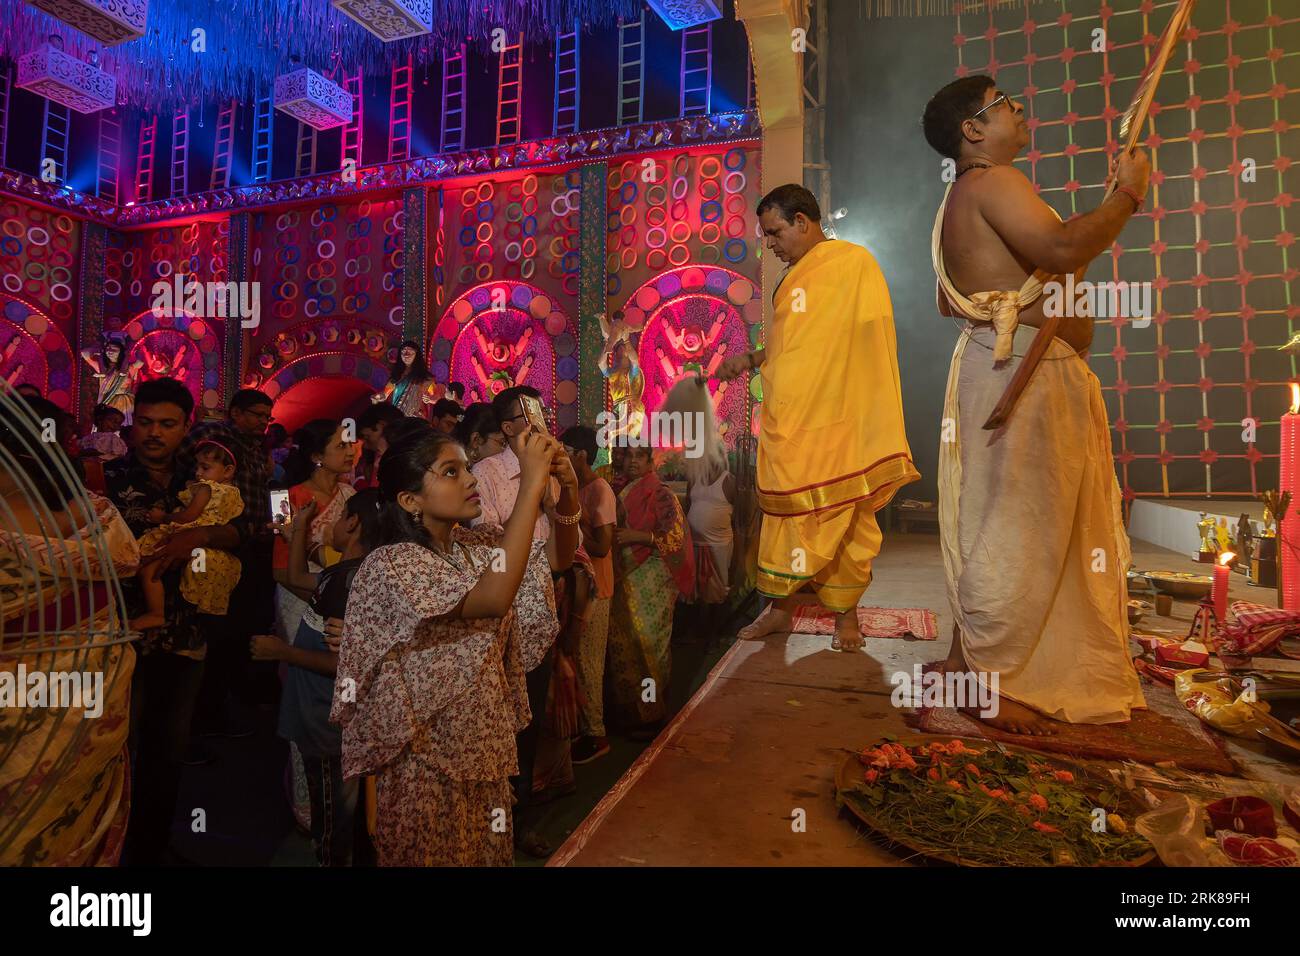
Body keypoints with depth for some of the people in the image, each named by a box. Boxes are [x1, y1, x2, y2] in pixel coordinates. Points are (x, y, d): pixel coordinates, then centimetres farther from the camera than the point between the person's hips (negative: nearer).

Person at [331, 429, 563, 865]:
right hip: (430, 757, -6)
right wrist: (531, 485, -37)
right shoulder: (391, 564, -23)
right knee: (438, 855, 13)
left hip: (485, 744, 7)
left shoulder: (477, 545, -1)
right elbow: (493, 599, -37)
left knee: (489, 853, 21)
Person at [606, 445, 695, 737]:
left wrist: (638, 536, -20)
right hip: (624, 580, 6)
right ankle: (625, 707, 23)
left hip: (652, 582, -6)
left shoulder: (660, 494, -6)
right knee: (623, 643, 8)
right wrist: (613, 537, 2)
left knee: (647, 644, -3)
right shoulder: (621, 494, 12)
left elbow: (676, 536, -13)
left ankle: (651, 715, 10)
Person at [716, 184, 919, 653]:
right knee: (788, 512, 9)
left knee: (845, 517, 2)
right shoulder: (794, 276, 18)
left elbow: (871, 341, -9)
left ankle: (845, 612, 16)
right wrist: (750, 359, 11)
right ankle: (783, 606, 20)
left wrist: (874, 428, -15)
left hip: (838, 420, -6)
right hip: (788, 421, 7)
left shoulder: (854, 262, -4)